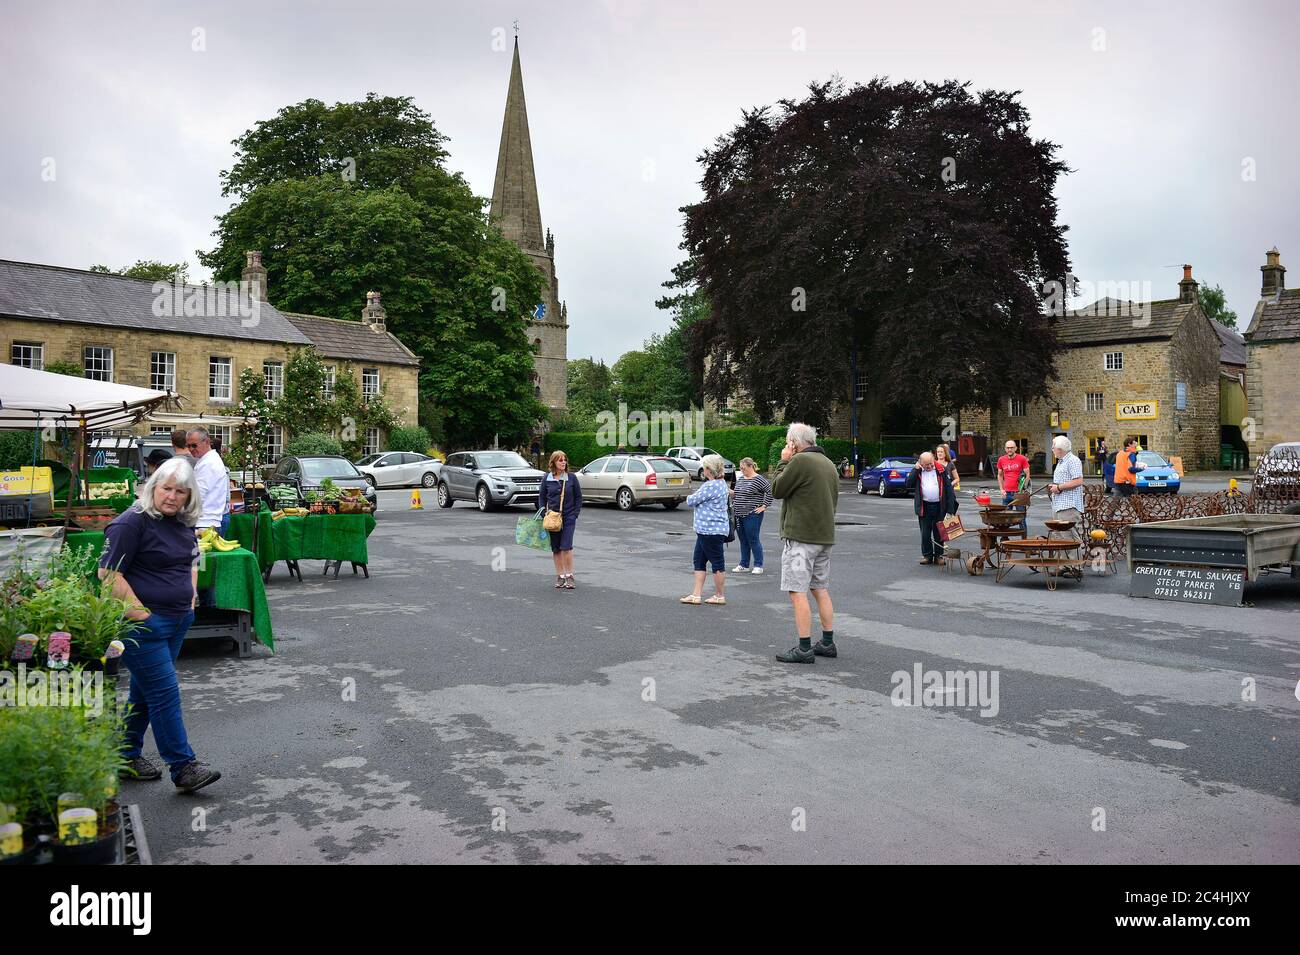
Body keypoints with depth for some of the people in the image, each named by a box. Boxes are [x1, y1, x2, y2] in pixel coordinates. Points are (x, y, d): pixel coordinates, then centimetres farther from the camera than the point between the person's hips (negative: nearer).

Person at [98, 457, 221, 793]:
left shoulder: (183, 523, 10)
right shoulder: (131, 522, -15)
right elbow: (109, 573, -17)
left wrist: (190, 596, 13)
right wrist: (138, 612, -19)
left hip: (178, 620, 8)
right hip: (145, 624, -8)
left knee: (145, 689, 17)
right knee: (165, 693, -7)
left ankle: (127, 756, 30)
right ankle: (183, 768, -2)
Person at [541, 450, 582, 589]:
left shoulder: (572, 478, 0)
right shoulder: (546, 478, 2)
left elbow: (578, 497, 4)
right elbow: (542, 498, 9)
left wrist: (575, 514, -3)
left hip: (568, 517, -2)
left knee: (566, 547, -11)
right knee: (555, 548, 6)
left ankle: (569, 576, 0)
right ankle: (560, 576, 16)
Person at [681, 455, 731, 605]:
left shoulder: (711, 486, -20)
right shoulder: (721, 484, 12)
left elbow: (691, 501, -15)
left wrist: (689, 498, 4)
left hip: (712, 530, -11)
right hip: (706, 530, 11)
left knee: (717, 562, 1)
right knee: (699, 561, 11)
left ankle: (720, 596, 11)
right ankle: (696, 595, 14)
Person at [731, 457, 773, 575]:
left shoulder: (758, 479, -10)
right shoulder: (740, 479, 14)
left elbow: (770, 491, -13)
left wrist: (764, 506, -12)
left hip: (752, 515, -7)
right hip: (739, 516, 7)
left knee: (753, 540, -3)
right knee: (743, 541, 12)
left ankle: (758, 566, 5)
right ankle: (743, 565, 19)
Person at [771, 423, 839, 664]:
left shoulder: (800, 461, -14)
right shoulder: (828, 463, 15)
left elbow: (777, 489, -8)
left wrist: (783, 462, 1)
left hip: (800, 537, -9)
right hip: (825, 536, 9)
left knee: (797, 592, -6)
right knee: (821, 590, 15)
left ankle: (804, 648, -6)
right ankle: (828, 643, 20)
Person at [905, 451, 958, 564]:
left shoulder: (942, 470, 0)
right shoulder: (917, 471, 4)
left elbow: (949, 489, -1)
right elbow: (909, 484, -8)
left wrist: (950, 508, -6)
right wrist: (915, 469, -12)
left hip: (939, 506, -1)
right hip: (924, 507, 1)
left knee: (939, 532, 6)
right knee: (925, 533, 5)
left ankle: (939, 555, 16)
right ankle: (927, 555, 17)